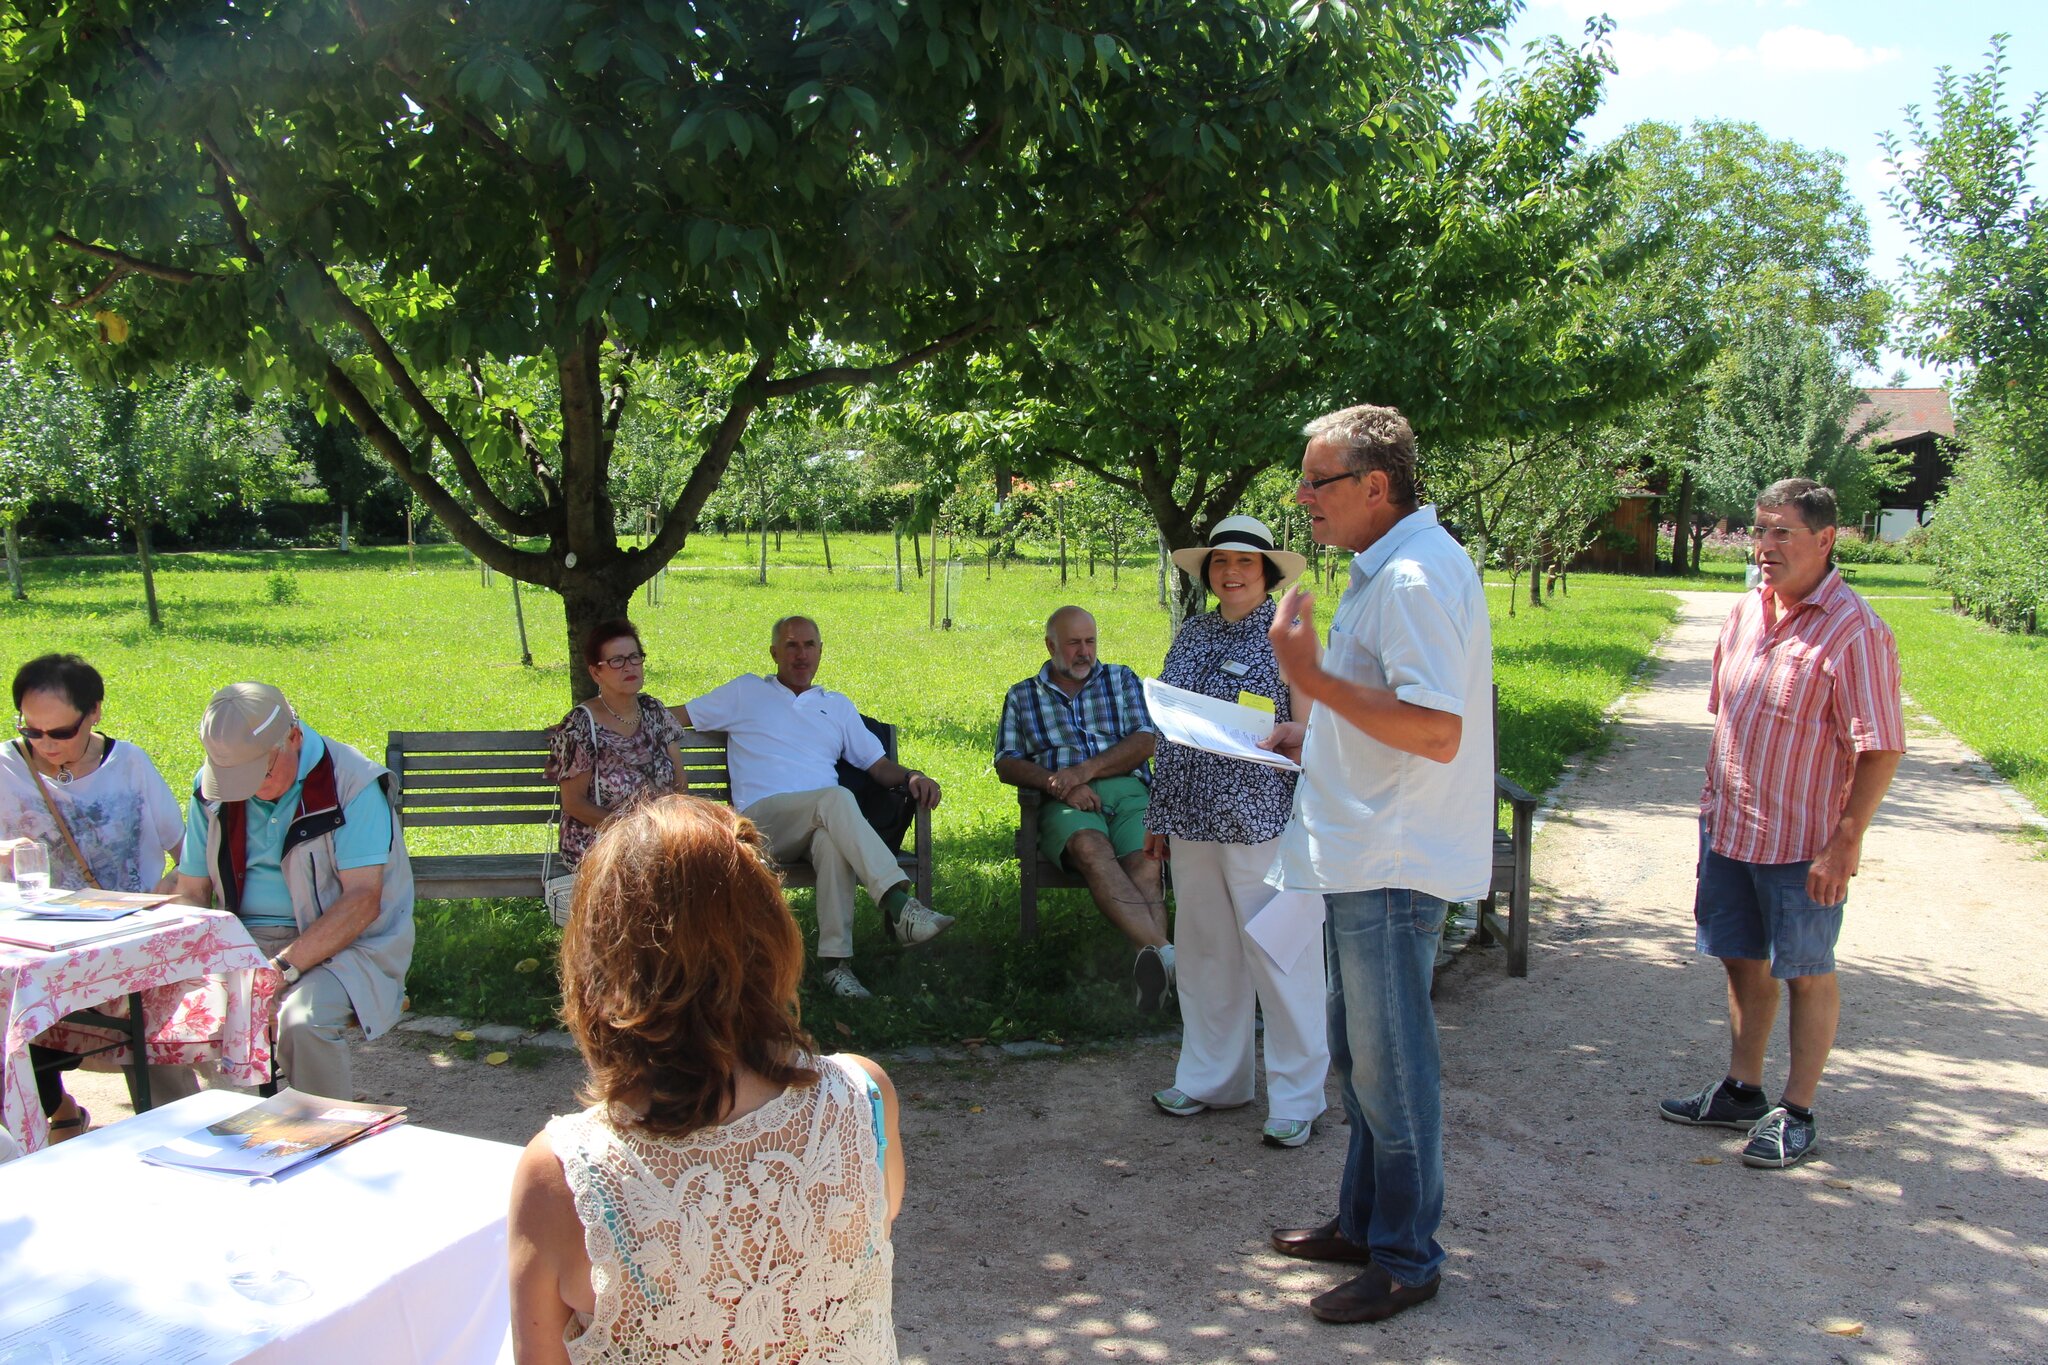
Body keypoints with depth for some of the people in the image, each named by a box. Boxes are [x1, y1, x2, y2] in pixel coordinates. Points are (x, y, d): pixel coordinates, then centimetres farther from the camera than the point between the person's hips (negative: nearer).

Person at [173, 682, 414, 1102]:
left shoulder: (350, 783, -13)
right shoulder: (211, 788, 4)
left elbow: (363, 900, -19)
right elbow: (190, 893, 8)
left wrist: (282, 968, -26)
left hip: (341, 944, -5)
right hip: (242, 940, 5)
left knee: (302, 1022, -34)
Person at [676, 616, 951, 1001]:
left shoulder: (838, 706, 27)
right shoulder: (746, 692, 21)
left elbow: (878, 765, 21)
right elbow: (674, 717, 20)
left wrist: (912, 776, 0)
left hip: (821, 821, 3)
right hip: (761, 818, -2)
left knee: (833, 839, -38)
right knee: (836, 798, -35)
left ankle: (835, 959, -41)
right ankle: (897, 903, -49)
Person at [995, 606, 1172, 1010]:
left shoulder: (1122, 680, 23)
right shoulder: (1021, 697, 23)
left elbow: (1146, 741, 8)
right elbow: (1007, 764, 11)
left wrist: (1085, 770, -8)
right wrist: (1059, 783, -9)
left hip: (1129, 793, 1)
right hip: (1066, 805, -1)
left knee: (1145, 861, -33)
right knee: (1091, 848, -37)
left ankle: (1150, 962, -54)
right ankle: (1164, 951, -54)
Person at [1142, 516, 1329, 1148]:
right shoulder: (1193, 634, 12)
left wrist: (1261, 735, -20)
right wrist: (1159, 815, 15)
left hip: (1262, 821, -6)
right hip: (1192, 819, 6)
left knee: (1279, 955, -2)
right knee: (1204, 952, 13)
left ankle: (1297, 1097, 10)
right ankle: (1210, 1078, 27)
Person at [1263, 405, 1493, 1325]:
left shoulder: (1416, 576, -21)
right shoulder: (1385, 568, 14)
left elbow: (1437, 731, -29)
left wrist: (1311, 677, -27)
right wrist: (1312, 737, 16)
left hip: (1393, 867, -11)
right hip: (1364, 858, 11)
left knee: (1391, 1068, 2)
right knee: (1358, 1056, 21)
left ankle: (1407, 1259, 18)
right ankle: (1363, 1221, 36)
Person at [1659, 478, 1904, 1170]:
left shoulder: (1854, 631, -16)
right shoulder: (1745, 613, 6)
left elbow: (1882, 749, -17)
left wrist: (1845, 842, -18)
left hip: (1801, 844, -7)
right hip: (1728, 828, 7)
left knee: (1806, 973, 6)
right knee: (1743, 959, 17)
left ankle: (1796, 1114, 19)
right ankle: (1741, 1091, 31)